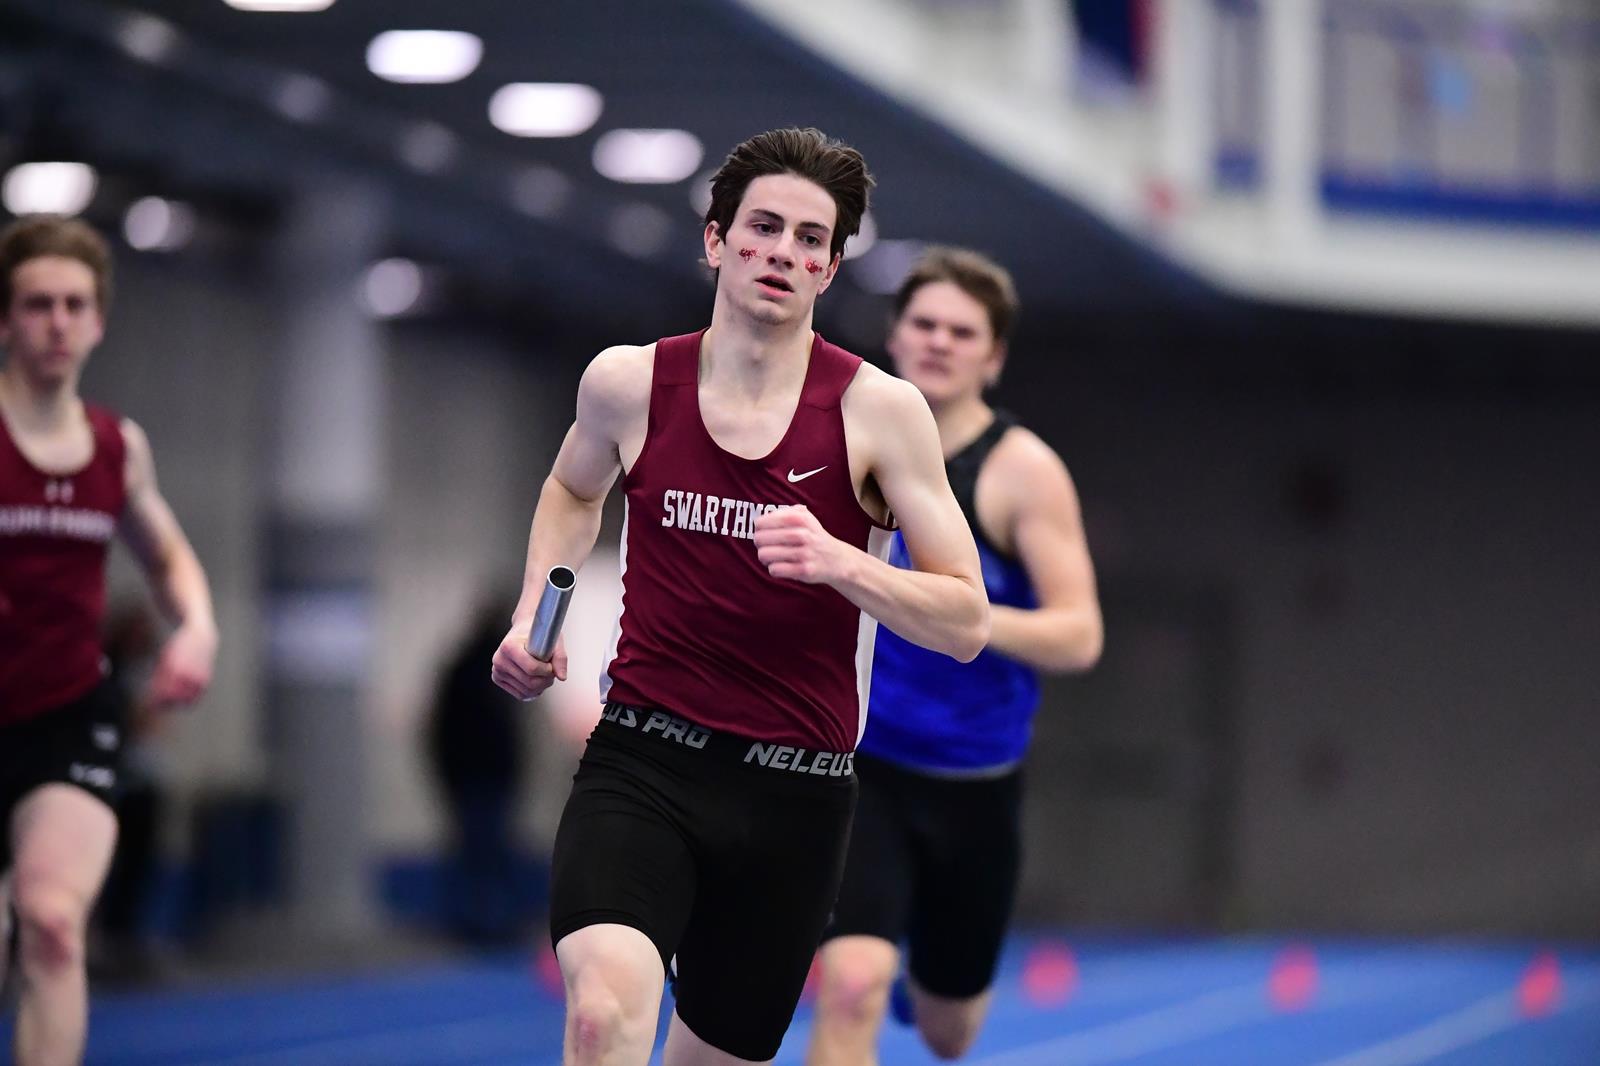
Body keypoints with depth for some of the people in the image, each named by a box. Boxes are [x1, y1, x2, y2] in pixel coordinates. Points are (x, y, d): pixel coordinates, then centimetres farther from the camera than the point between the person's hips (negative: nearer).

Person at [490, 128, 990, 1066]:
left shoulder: (878, 410, -5)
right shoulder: (628, 382, 2)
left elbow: (966, 623, -7)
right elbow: (574, 489, 27)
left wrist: (838, 562, -23)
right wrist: (534, 615, 11)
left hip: (795, 791, 1)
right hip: (642, 763, 0)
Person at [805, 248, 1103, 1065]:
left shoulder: (1021, 471, -12)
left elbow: (1078, 637, -20)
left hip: (973, 786, 0)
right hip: (858, 770, 0)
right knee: (852, 989, -24)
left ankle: (931, 982, 59)